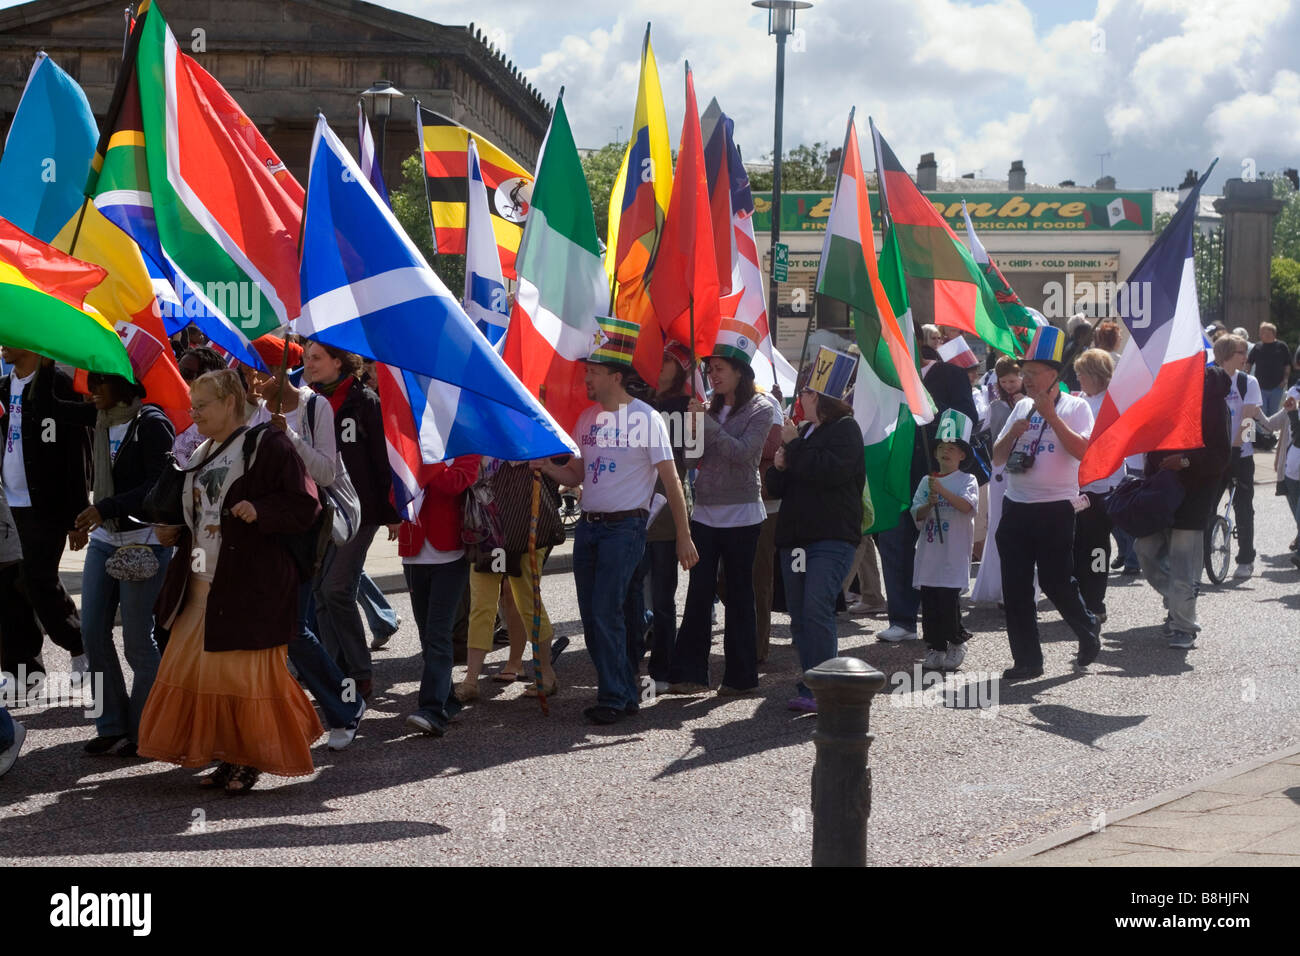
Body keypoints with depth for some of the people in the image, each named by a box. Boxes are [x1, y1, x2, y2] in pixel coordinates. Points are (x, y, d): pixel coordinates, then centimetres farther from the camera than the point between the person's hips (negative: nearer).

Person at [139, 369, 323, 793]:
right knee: (195, 670, 8)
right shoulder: (200, 454, 19)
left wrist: (260, 511, -25)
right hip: (201, 584, 8)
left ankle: (251, 760, 11)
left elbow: (304, 505, -11)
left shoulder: (267, 445, -7)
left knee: (245, 674, -3)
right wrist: (176, 534, 12)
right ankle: (228, 756, 19)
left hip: (249, 586, -8)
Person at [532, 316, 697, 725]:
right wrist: (547, 466, -6)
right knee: (591, 616, 7)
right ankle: (624, 693, 18)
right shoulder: (587, 418, 12)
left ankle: (614, 698, -2)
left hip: (625, 526, -7)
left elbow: (671, 480, -8)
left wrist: (684, 537, -10)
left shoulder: (645, 418, -8)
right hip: (588, 525, 7)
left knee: (607, 612, -12)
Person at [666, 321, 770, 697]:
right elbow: (695, 456, 10)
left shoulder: (760, 411, -3)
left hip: (741, 516, -4)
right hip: (705, 513, 4)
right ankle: (690, 672, 3)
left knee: (738, 595, 2)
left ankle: (740, 675, 10)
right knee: (698, 594, 1)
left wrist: (707, 423, -20)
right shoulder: (710, 409, 10)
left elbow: (743, 452, -17)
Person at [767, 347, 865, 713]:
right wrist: (779, 467, 2)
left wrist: (794, 446, -11)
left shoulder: (845, 429, -2)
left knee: (817, 610, -18)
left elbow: (830, 470, -21)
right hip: (795, 535, 8)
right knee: (799, 616, 7)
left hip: (832, 536, -8)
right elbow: (777, 486, 24)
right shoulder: (804, 431, 22)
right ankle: (809, 689, 14)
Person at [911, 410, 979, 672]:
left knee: (948, 599, -8)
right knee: (929, 601, 3)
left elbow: (967, 506, -17)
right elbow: (916, 515, 8)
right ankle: (935, 647, 12)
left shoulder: (967, 480, 1)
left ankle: (956, 642, 13)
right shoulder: (927, 481, 12)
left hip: (954, 552, -4)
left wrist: (943, 491, -25)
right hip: (929, 551, 4)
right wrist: (929, 504, -12)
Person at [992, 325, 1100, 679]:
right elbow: (997, 458, 14)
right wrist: (1013, 433, -4)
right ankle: (1027, 660, 12)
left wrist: (1051, 416, -17)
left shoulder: (1075, 407, -2)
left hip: (1055, 509, -5)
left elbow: (1083, 451, -18)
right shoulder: (1022, 407, 13)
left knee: (1056, 583, -2)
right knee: (1016, 588, 4)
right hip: (1016, 507, 5)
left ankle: (1088, 630, 26)